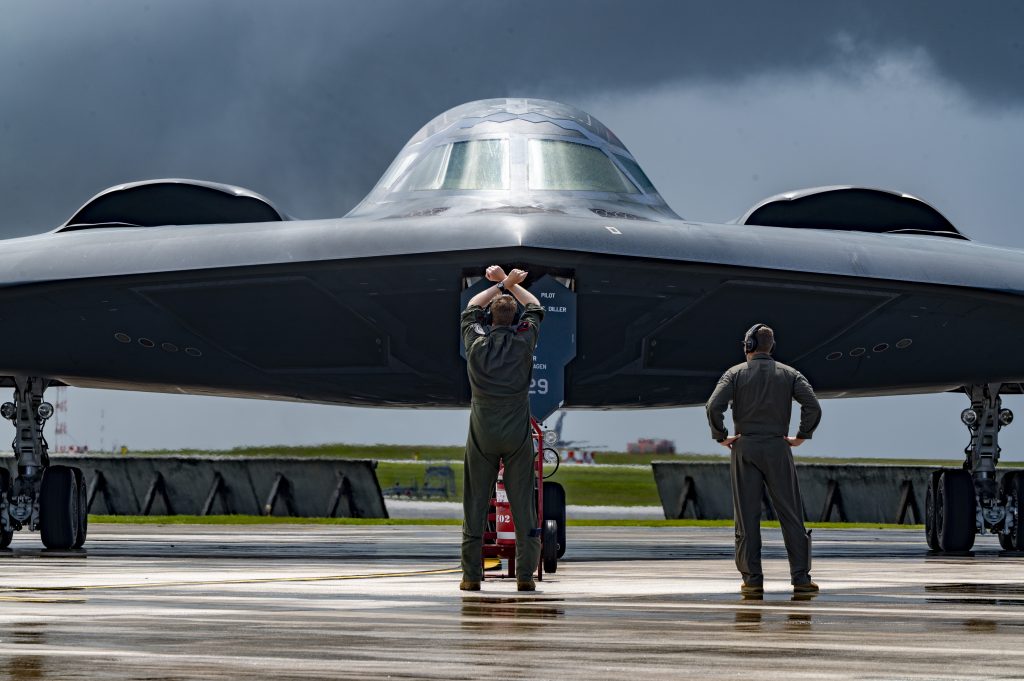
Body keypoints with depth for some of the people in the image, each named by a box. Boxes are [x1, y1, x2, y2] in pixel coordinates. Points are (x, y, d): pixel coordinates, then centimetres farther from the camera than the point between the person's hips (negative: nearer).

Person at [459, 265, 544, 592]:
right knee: (523, 504, 2)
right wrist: (510, 284, 24)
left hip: (482, 436, 1)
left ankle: (472, 575, 2)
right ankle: (525, 574, -2)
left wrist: (500, 285, 24)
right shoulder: (523, 342, -5)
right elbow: (535, 308, 15)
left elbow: (471, 308, 17)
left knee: (475, 504, 4)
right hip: (518, 436, -1)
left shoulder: (476, 342, -4)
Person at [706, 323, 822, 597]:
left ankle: (752, 580, -1)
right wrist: (801, 437, 2)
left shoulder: (735, 374, 2)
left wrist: (721, 436, -2)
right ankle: (801, 578, -1)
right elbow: (813, 406, -7)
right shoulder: (789, 374, 6)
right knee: (791, 515, 4)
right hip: (777, 450, 1)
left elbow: (714, 406, -13)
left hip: (744, 450, 0)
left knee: (747, 517, 2)